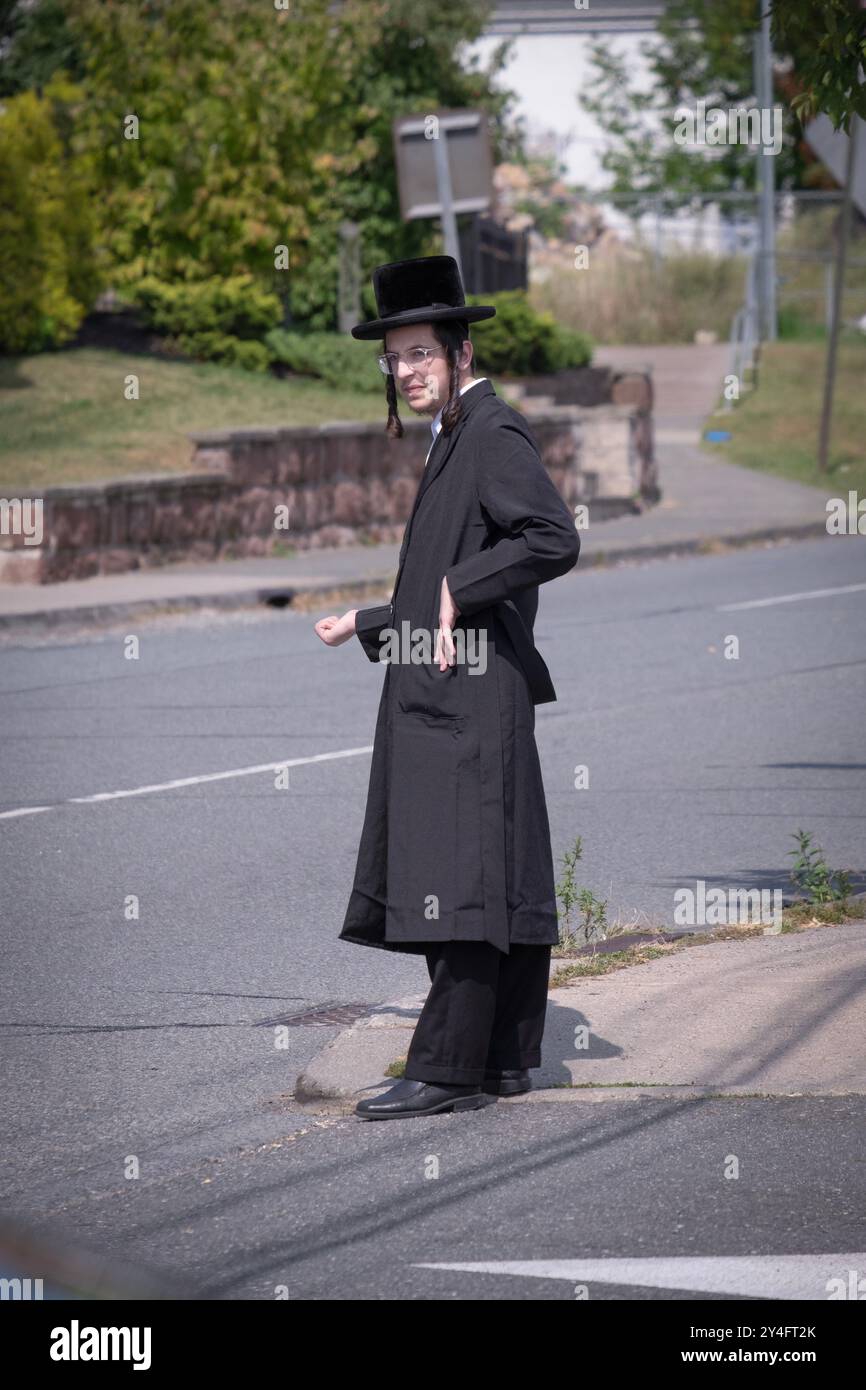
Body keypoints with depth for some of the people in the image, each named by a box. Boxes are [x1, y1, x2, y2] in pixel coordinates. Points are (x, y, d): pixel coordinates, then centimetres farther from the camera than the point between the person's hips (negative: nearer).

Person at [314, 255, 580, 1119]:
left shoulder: (494, 437, -10)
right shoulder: (453, 444, 20)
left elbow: (555, 541, -23)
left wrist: (459, 588, -17)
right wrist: (365, 624, 32)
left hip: (470, 700, -10)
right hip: (440, 700, 10)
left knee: (458, 878, -11)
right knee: (498, 882, 11)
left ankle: (446, 1071, -13)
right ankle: (504, 1061, 14)